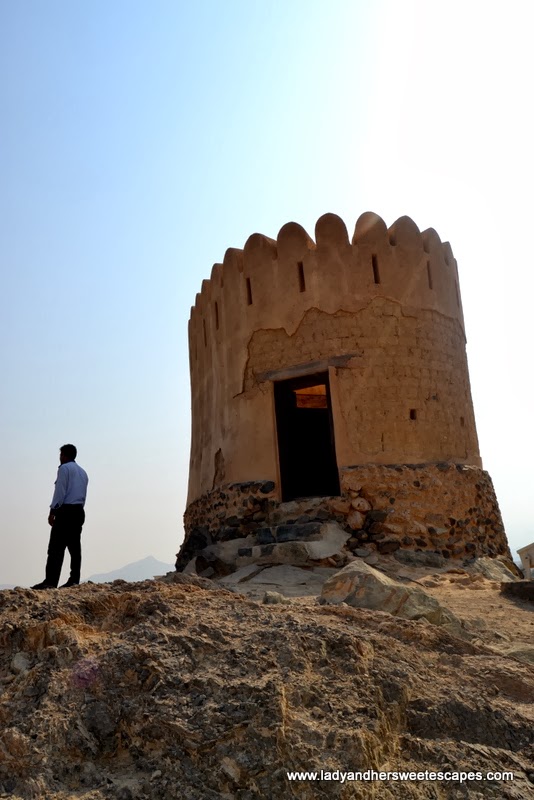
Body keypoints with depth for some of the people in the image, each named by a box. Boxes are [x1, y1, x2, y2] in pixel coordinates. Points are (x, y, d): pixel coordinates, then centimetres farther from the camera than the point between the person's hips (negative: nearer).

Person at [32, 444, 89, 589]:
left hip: (65, 510, -8)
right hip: (79, 511, 8)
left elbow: (60, 491, -11)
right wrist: (77, 509, 18)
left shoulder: (64, 468, -3)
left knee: (56, 547, -11)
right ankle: (74, 580, 5)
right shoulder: (83, 472, 21)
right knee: (75, 546, 6)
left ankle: (50, 581, -16)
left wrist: (52, 511, -11)